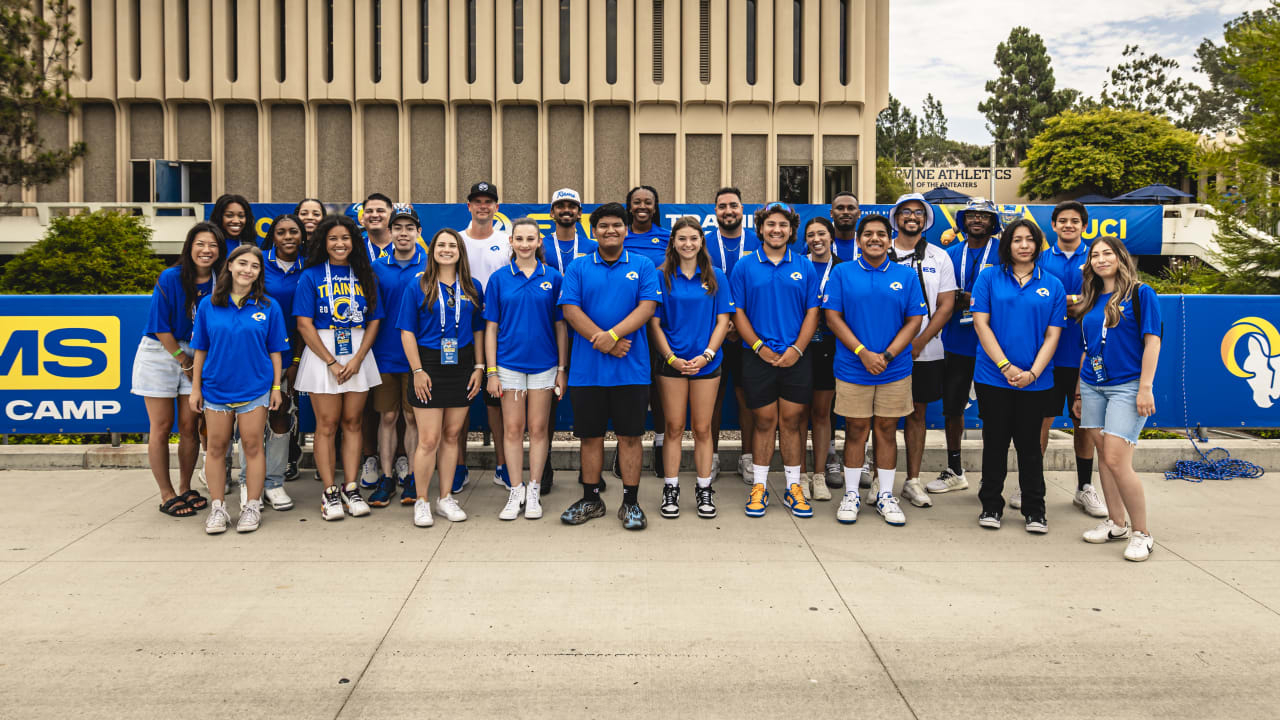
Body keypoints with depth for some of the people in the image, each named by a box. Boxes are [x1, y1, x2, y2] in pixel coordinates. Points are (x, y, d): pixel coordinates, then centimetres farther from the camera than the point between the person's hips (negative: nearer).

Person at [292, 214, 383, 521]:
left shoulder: (364, 276, 8)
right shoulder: (311, 276, -1)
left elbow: (374, 320, 5)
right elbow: (304, 324, -6)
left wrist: (357, 359, -8)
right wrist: (332, 362, -11)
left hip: (358, 354, 3)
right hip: (322, 354, -3)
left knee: (352, 422, 6)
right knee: (327, 425, 0)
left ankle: (351, 489, 13)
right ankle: (329, 493, 7)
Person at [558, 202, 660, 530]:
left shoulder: (643, 267, 6)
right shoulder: (578, 267, 7)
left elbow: (647, 307, -6)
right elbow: (570, 309, -3)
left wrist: (613, 335, -19)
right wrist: (602, 341, -15)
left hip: (631, 368, -1)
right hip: (586, 368, 1)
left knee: (629, 436, 3)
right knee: (590, 436, 9)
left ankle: (631, 503, 13)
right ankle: (591, 500, 22)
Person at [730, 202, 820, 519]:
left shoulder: (804, 267, 7)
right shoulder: (745, 266, 3)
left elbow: (812, 312, 5)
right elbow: (737, 312, 1)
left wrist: (797, 349, -8)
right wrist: (760, 347, -9)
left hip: (796, 358, 1)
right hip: (758, 358, -1)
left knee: (792, 422, 5)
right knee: (764, 422, 4)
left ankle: (793, 487, 15)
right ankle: (759, 487, 14)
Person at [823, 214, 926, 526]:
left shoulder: (906, 276, 4)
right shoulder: (843, 273, 1)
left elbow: (914, 321, 2)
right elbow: (833, 317, -4)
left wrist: (887, 355, -10)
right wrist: (863, 352, -13)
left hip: (895, 369, 1)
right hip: (852, 368, -1)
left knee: (887, 430, 8)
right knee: (856, 430, 5)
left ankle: (885, 495, 18)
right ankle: (851, 495, 17)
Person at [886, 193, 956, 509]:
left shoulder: (939, 257, 7)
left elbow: (946, 305, 2)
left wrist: (919, 342, -9)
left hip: (925, 351, 1)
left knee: (917, 413, 8)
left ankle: (913, 480, 15)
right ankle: (879, 480, 9)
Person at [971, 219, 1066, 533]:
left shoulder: (1052, 286, 5)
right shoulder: (989, 279, 2)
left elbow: (1052, 335, 2)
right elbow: (981, 323, -4)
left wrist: (1032, 372, -11)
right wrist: (1006, 366, -12)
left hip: (1035, 381, 1)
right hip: (993, 377, -1)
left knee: (1029, 444, 8)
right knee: (995, 442, 7)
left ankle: (1034, 510, 18)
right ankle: (991, 506, 19)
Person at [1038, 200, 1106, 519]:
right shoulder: (1042, 260, 6)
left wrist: (1083, 303, -15)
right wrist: (1068, 302, -12)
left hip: (1084, 355, 0)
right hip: (1048, 354, 0)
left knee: (1084, 421, 8)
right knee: (1042, 420, 3)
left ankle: (1085, 488, 19)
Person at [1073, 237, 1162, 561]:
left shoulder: (1140, 293, -2)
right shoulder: (1092, 301, 15)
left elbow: (1152, 341, -8)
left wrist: (1145, 388, -14)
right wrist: (1079, 392, 17)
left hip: (1127, 386, -6)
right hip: (1092, 386, 6)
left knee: (1116, 461, -13)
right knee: (1103, 457, 10)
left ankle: (1141, 533, 0)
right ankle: (1116, 523, 23)